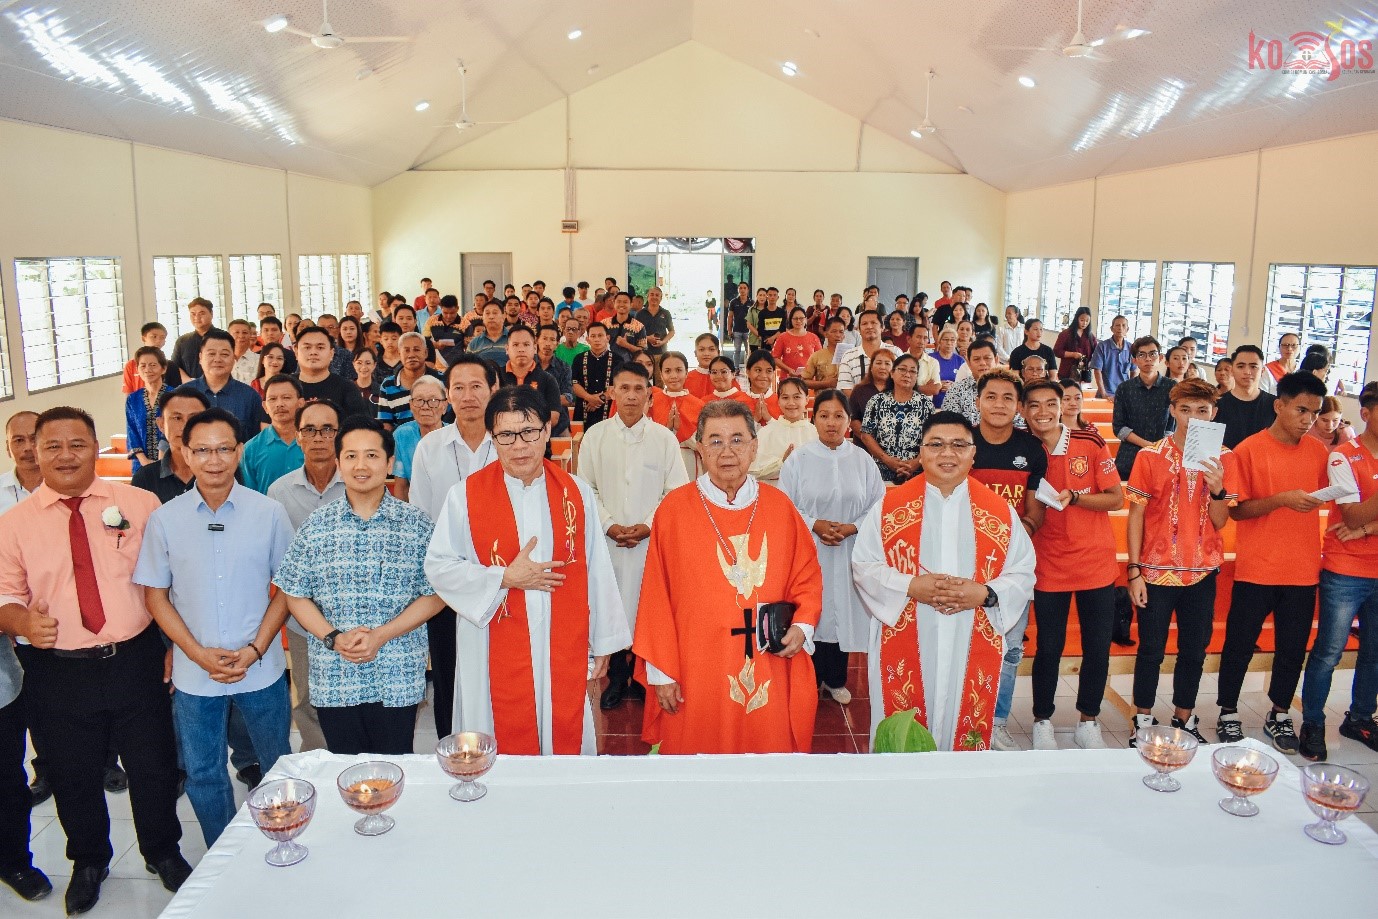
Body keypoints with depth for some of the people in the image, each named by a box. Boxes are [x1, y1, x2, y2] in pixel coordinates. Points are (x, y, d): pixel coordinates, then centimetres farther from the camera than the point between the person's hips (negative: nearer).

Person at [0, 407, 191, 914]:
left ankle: (163, 852, 38)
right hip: (57, 673, 1)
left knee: (154, 767, 13)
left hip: (136, 662, -1)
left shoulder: (140, 505, -2)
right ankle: (88, 862, 43)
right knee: (73, 776, 17)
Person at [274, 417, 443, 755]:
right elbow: (295, 595, 6)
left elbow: (434, 595, -3)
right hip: (333, 680, 2)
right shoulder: (316, 525, 3)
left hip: (399, 681, -1)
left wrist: (381, 635, -14)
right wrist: (334, 638, -10)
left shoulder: (416, 523, -2)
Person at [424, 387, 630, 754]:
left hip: (565, 652, 2)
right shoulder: (466, 496, -6)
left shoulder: (577, 493, -1)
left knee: (568, 744, 12)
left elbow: (597, 569, 3)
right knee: (504, 752, 10)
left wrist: (602, 642, 6)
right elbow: (438, 566, -3)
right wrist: (504, 578, -14)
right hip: (497, 654, -1)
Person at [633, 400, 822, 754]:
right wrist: (660, 671, -4)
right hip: (697, 674, -2)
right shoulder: (674, 508, -5)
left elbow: (807, 576, 11)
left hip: (769, 670, 2)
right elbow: (656, 595, -3)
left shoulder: (780, 507, 2)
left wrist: (802, 626, -6)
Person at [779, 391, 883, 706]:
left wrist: (852, 528, -14)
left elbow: (878, 506, 1)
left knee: (842, 612, 8)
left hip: (849, 552, 1)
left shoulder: (862, 460, 2)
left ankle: (835, 679, 26)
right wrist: (815, 525, -15)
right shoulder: (798, 458, -1)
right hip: (809, 551, -1)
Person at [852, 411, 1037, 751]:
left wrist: (985, 594, -14)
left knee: (965, 733, 10)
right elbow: (864, 565, 0)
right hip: (905, 648, -1)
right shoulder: (890, 506, 1)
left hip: (972, 650, 1)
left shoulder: (1000, 512, 4)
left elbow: (1023, 573, 5)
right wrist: (910, 587, -16)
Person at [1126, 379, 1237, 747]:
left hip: (1203, 572, 3)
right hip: (1157, 571, -2)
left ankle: (1184, 718, 29)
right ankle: (1143, 719, 20)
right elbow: (1135, 515, -4)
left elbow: (1219, 521, -2)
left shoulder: (1223, 458, 1)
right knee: (1151, 649, 5)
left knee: (1194, 649, 13)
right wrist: (1134, 572, -8)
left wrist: (1217, 487, -21)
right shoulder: (1151, 455, -6)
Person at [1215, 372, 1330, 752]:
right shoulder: (1249, 449, -8)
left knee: (1293, 648, 12)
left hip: (1303, 570, 4)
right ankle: (1228, 715, 22)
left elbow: (1324, 497, 15)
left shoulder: (1319, 452, 5)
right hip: (1256, 569, -4)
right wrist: (1281, 499, -21)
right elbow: (1236, 509, -8)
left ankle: (1279, 716, 29)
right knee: (1240, 644, 6)